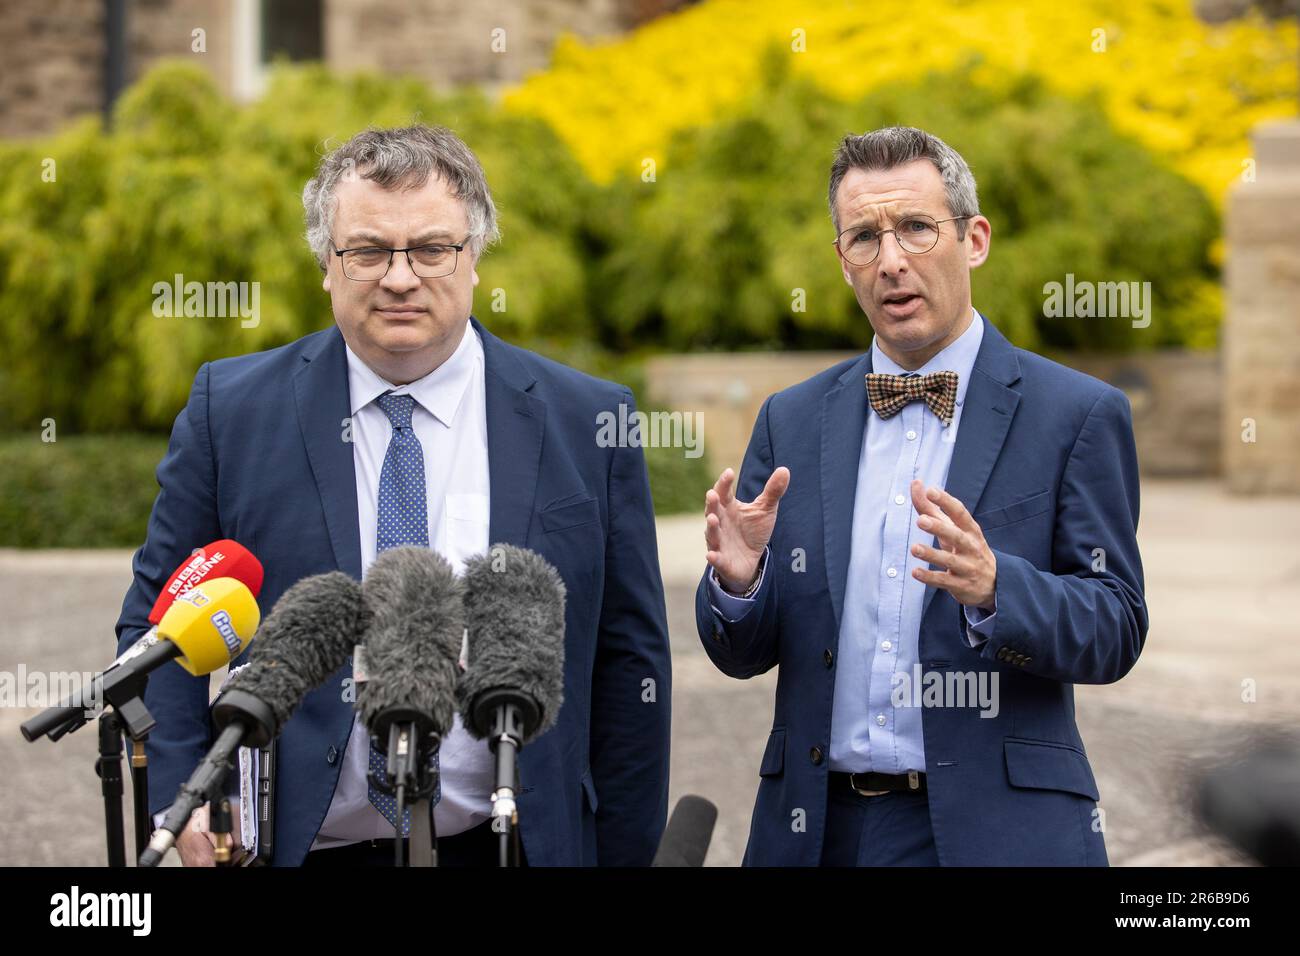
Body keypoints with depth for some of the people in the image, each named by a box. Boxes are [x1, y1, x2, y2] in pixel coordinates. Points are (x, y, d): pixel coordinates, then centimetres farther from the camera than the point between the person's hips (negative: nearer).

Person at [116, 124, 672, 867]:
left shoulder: (588, 423, -2)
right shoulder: (232, 409, -1)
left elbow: (630, 661, 1)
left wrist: (625, 855, -1)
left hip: (504, 847, 0)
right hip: (298, 846, 0)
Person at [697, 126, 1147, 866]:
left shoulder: (1078, 414, -3)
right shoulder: (792, 422, 8)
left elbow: (1115, 632, -7)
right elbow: (743, 655, 9)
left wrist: (993, 588, -24)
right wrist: (738, 580, -13)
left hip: (995, 830, -3)